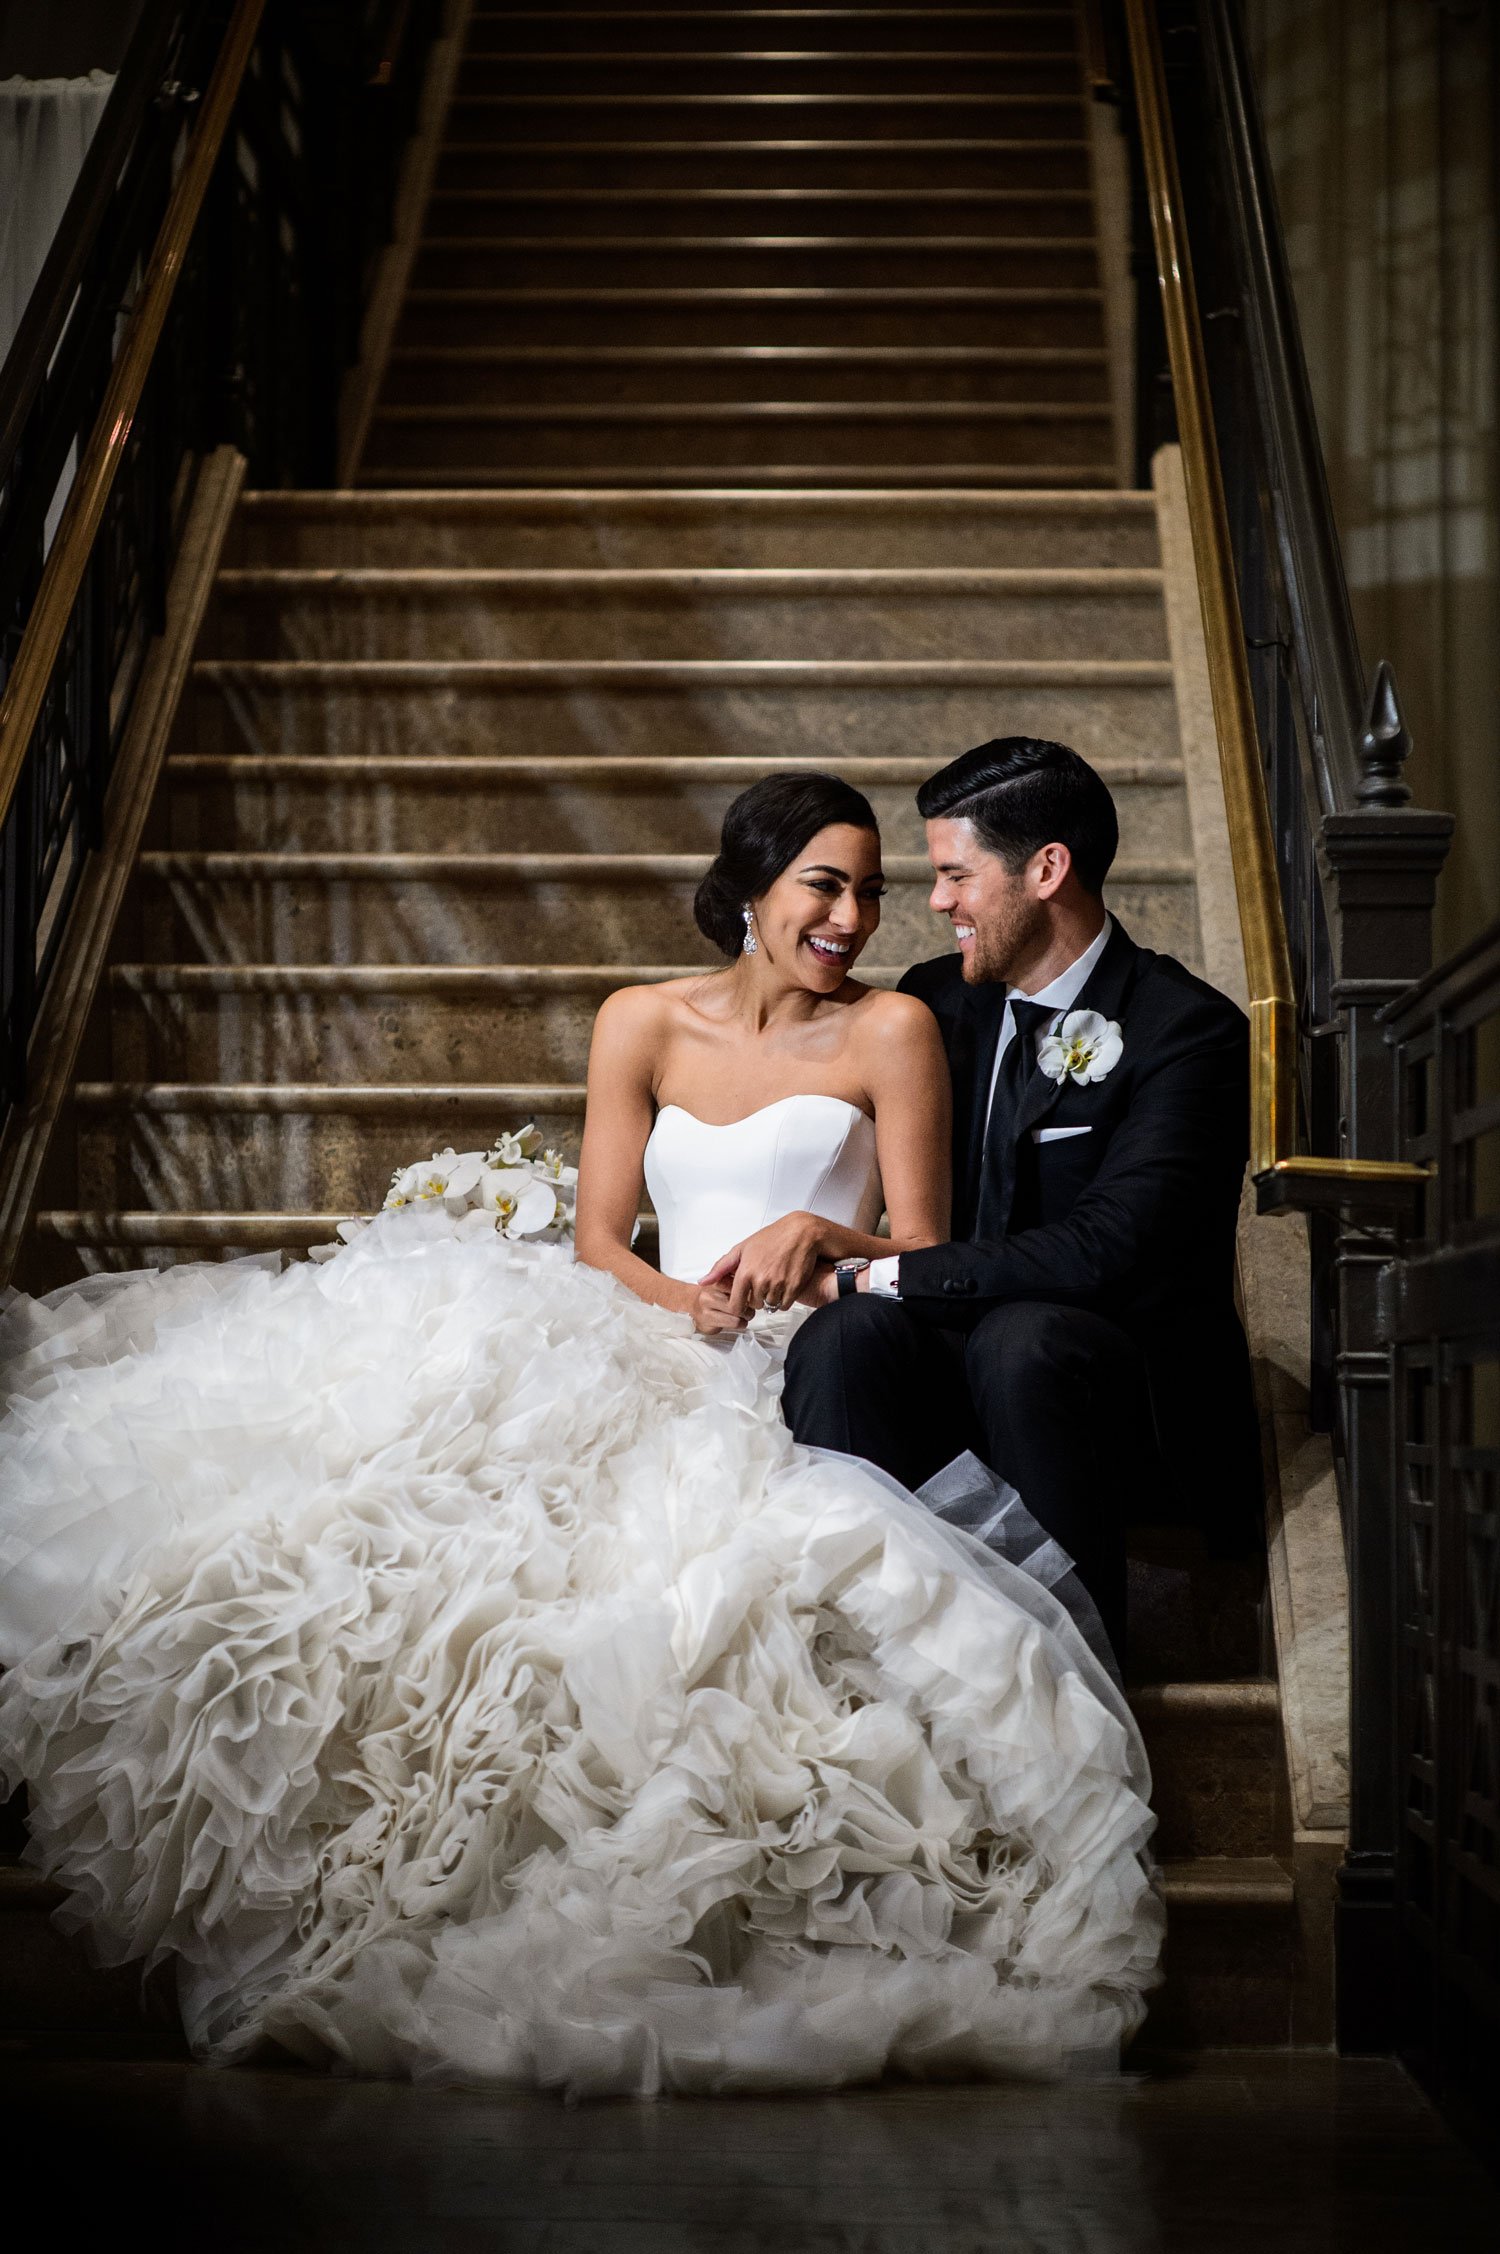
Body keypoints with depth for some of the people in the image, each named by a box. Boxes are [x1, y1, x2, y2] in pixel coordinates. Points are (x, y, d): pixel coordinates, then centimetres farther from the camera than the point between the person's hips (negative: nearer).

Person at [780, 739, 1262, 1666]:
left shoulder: (1188, 1030, -10)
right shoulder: (935, 999, 12)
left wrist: (884, 1276, -21)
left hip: (1126, 1387, -4)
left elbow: (1105, 1250, -22)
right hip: (955, 1354, 5)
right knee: (846, 1334, -27)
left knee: (1024, 1337, -37)